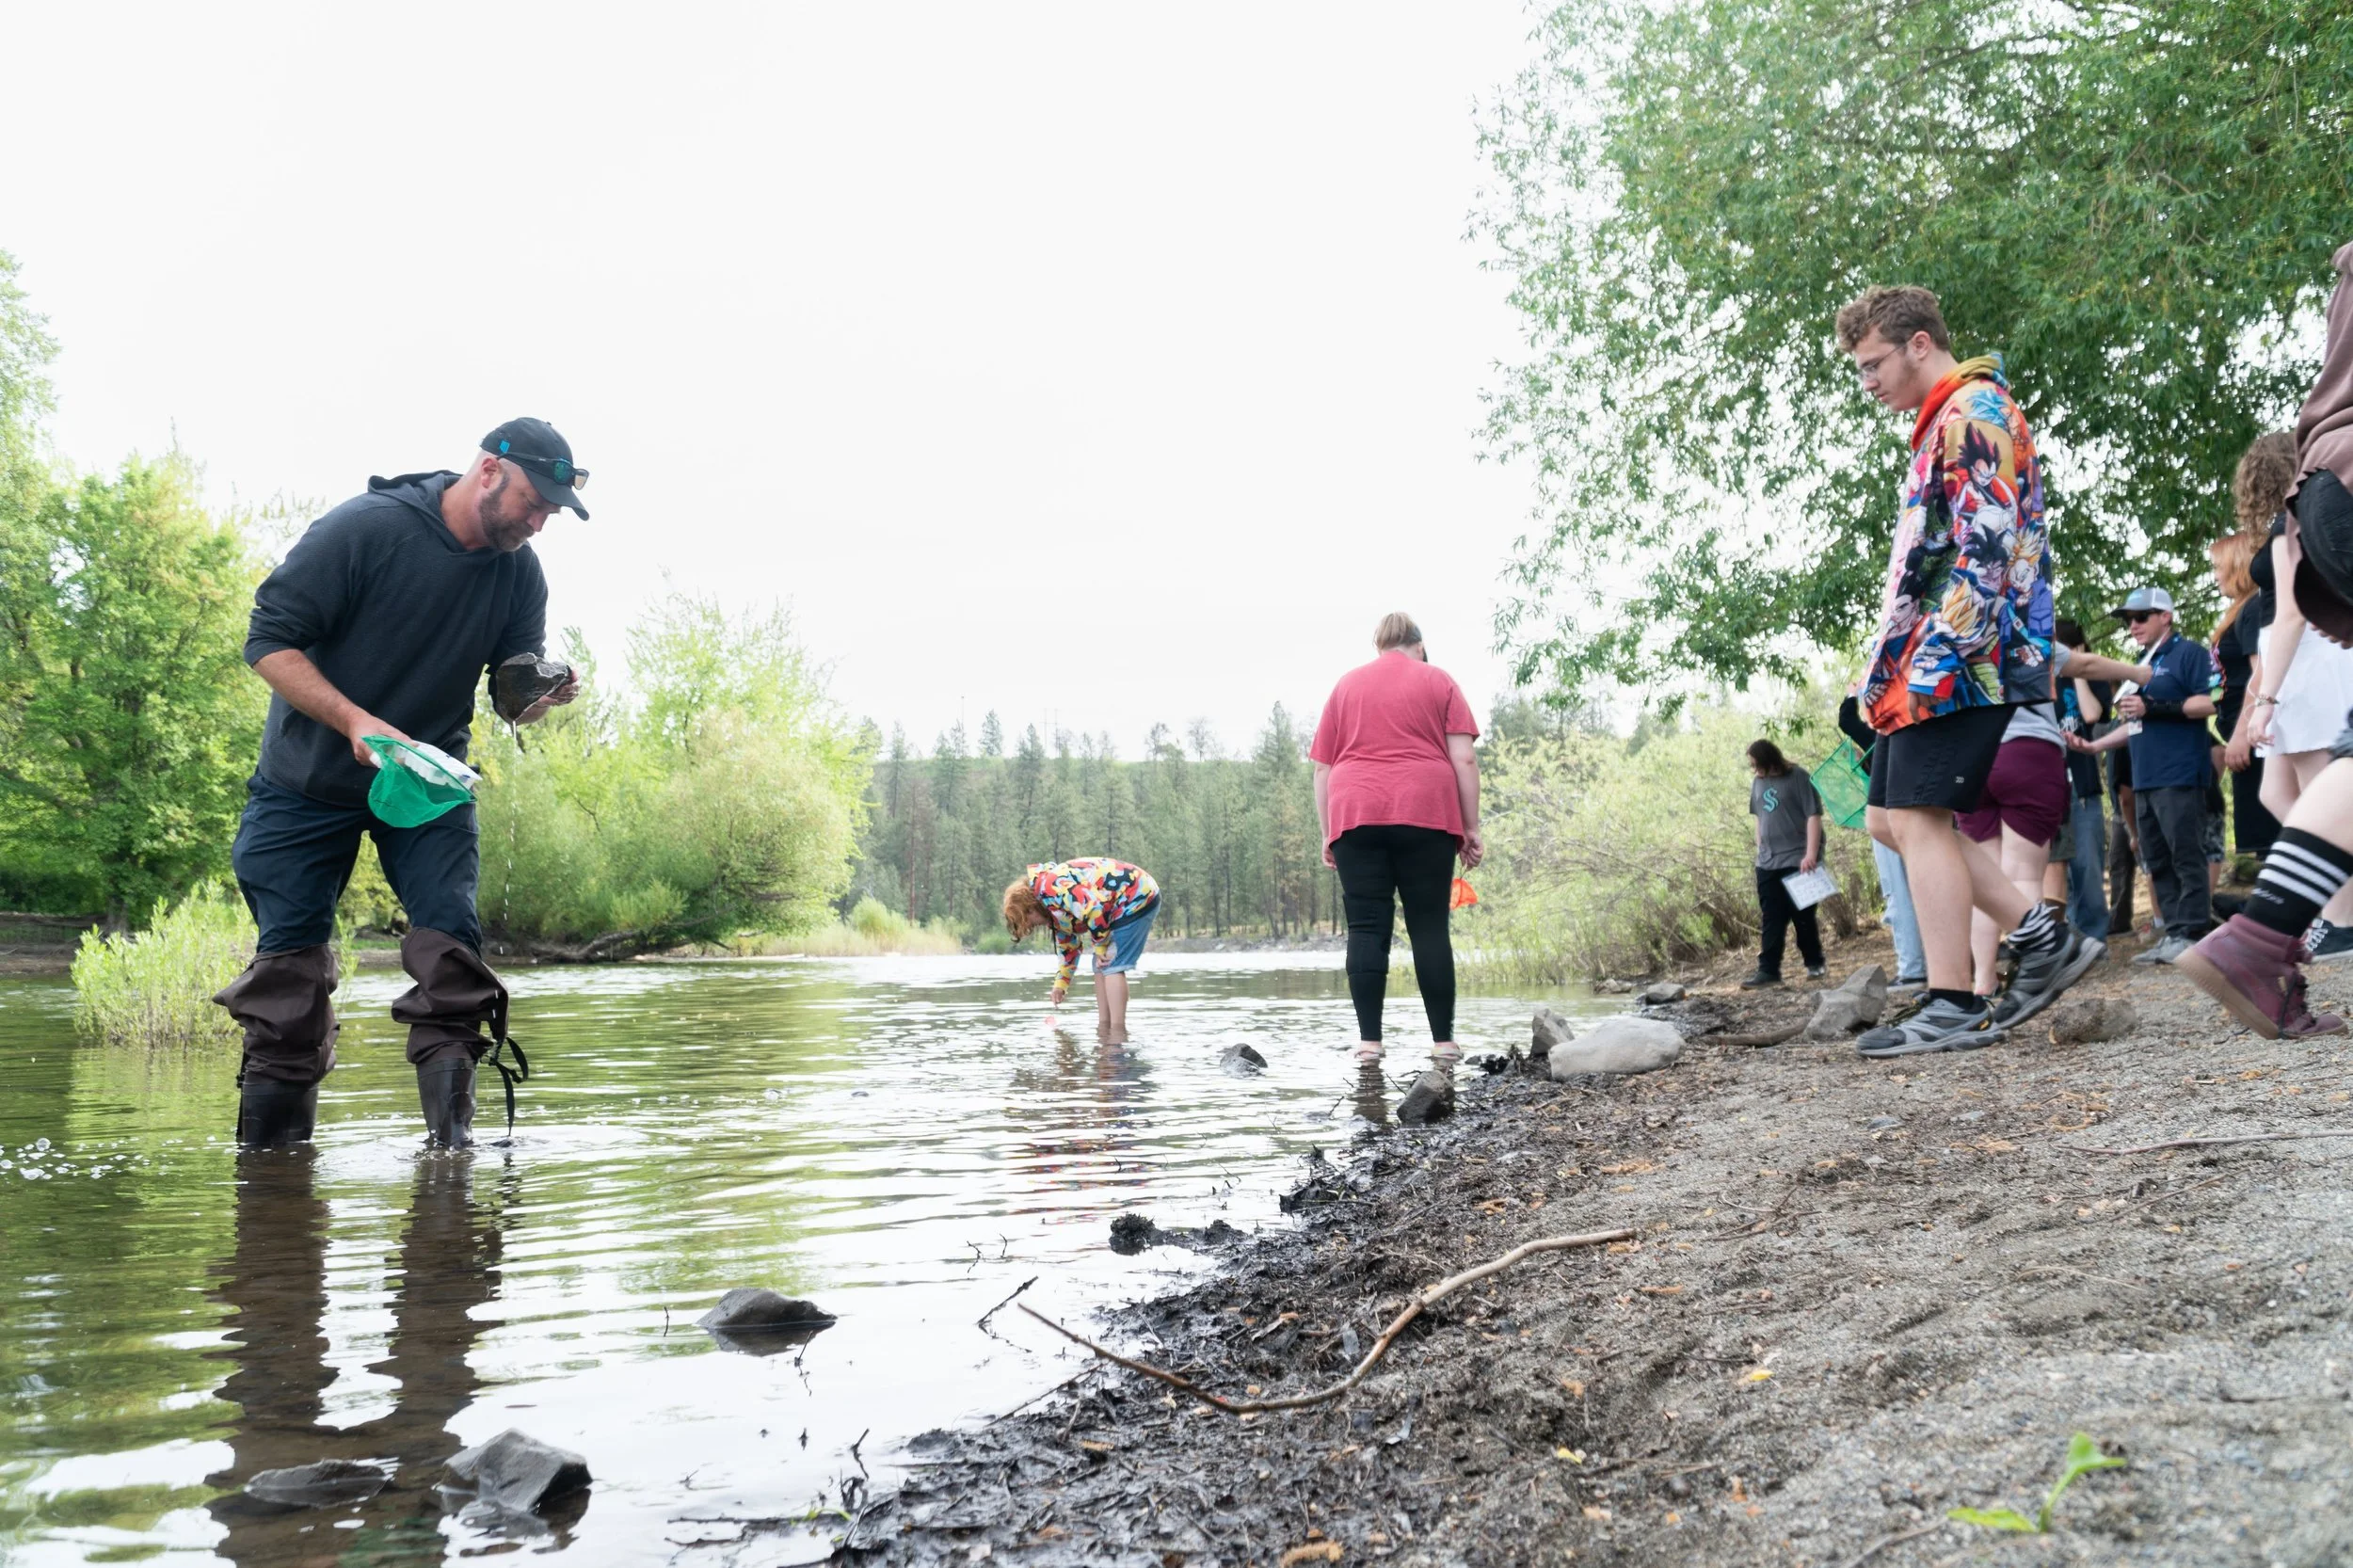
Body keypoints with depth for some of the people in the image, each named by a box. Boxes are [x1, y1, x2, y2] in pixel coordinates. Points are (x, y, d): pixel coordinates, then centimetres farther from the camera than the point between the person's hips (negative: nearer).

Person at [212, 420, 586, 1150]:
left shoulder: (519, 572, -5)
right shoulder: (366, 527, -20)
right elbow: (268, 639, -19)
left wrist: (541, 694, -24)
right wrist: (354, 721, -32)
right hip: (309, 782, -3)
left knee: (452, 937, -13)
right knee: (291, 961, 1)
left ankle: (452, 1136, -10)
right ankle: (268, 1151, 13)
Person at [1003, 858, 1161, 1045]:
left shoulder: (1051, 887, -21)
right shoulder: (1053, 907, 13)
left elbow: (1095, 909, -30)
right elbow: (1067, 941, 26)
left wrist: (1100, 946, -16)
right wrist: (1061, 981, 26)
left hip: (1138, 897, -11)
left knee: (1110, 966, -14)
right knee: (1101, 965, 12)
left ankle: (1118, 1032, -16)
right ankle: (1103, 1029, 13)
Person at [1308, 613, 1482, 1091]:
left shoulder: (1345, 685, 16)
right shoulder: (1438, 682, 11)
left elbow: (1322, 767, 12)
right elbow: (1464, 759, 3)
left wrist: (1327, 834, 14)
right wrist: (1471, 828, 5)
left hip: (1356, 817, 1)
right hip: (1425, 817, -1)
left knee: (1367, 928, 0)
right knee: (1429, 927, 2)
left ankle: (1369, 1041, -5)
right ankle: (1442, 1042, 1)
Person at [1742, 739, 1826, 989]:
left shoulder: (1797, 779, -9)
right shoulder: (1757, 782, 10)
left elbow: (1814, 816, -12)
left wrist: (1811, 854, -19)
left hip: (1798, 860, -6)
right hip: (1767, 863, 6)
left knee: (1803, 916, 2)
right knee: (1772, 919, 2)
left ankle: (1814, 964, 16)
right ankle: (1768, 970, -1)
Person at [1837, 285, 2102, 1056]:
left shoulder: (1973, 415, -9)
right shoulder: (1945, 425, 24)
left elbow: (1985, 553, -19)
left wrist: (1931, 662, -23)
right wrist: (1887, 667, 22)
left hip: (1958, 663, -10)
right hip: (1927, 666, 10)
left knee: (1917, 818, -11)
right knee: (1892, 818, 9)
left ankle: (1952, 1007, -8)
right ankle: (2044, 938, 11)